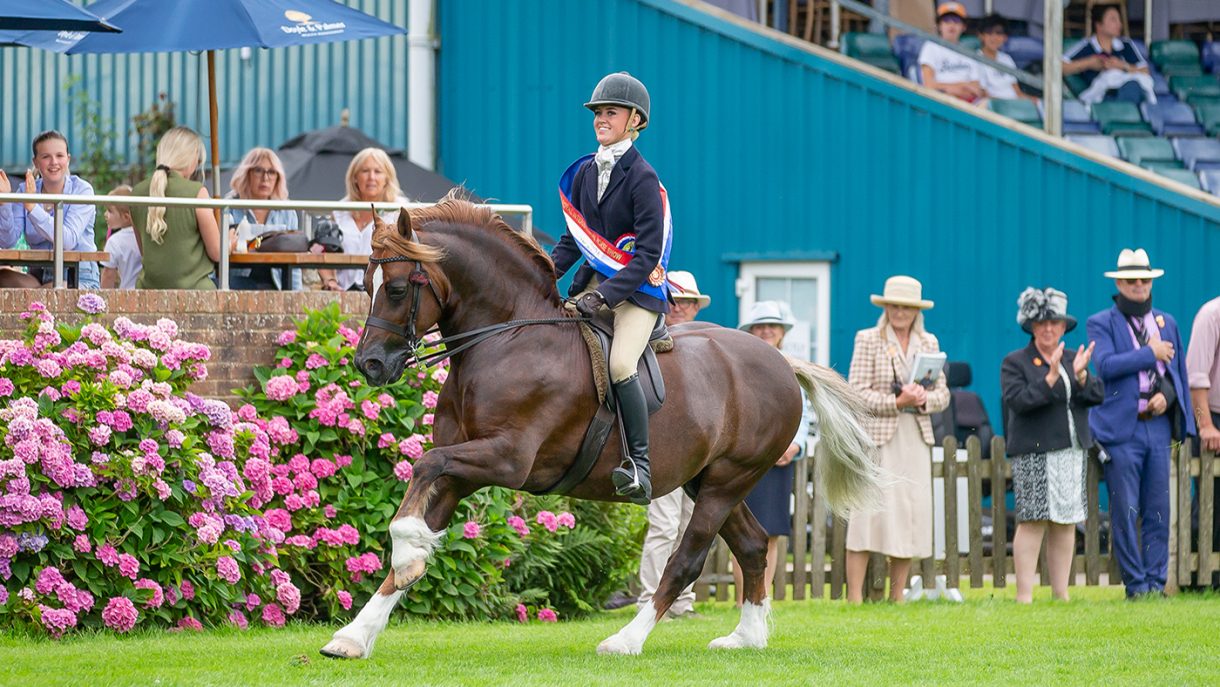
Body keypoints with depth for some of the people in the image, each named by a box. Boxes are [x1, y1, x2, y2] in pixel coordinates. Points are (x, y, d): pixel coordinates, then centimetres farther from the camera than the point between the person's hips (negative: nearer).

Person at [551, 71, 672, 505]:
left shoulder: (642, 178, -12)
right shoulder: (584, 173, 9)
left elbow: (649, 253, -16)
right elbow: (574, 240, 16)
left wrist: (605, 295, -24)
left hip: (639, 288, -7)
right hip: (595, 281, 7)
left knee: (620, 364, -28)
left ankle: (640, 468, -25)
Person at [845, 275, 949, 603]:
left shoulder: (929, 343, 14)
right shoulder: (868, 340, 2)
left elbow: (943, 394, 12)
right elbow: (857, 391, -5)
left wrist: (923, 399, -9)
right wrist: (896, 402, -16)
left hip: (915, 440, 5)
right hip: (877, 436, -5)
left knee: (911, 515, 2)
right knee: (868, 513, -10)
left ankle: (897, 598, 9)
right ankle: (854, 598, -11)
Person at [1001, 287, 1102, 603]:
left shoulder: (1073, 359, 16)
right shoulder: (1015, 363, 1)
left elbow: (1096, 396, 6)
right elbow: (1017, 400, -15)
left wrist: (1080, 376, -12)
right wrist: (1050, 377, -20)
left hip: (1072, 450, 5)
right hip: (1034, 453, -5)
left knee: (1066, 523, 5)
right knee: (1032, 521, -10)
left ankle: (1061, 593, 9)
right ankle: (1024, 595, -10)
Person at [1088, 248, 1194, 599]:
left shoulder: (1166, 323, 17)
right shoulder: (1102, 324, 2)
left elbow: (1178, 371, 20)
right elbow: (1106, 365, -15)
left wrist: (1167, 395, -1)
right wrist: (1151, 353, -11)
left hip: (1158, 426, 4)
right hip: (1122, 428, -4)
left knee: (1159, 510, 2)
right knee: (1125, 512, -4)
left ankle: (1156, 581, 7)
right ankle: (1136, 584, 1)